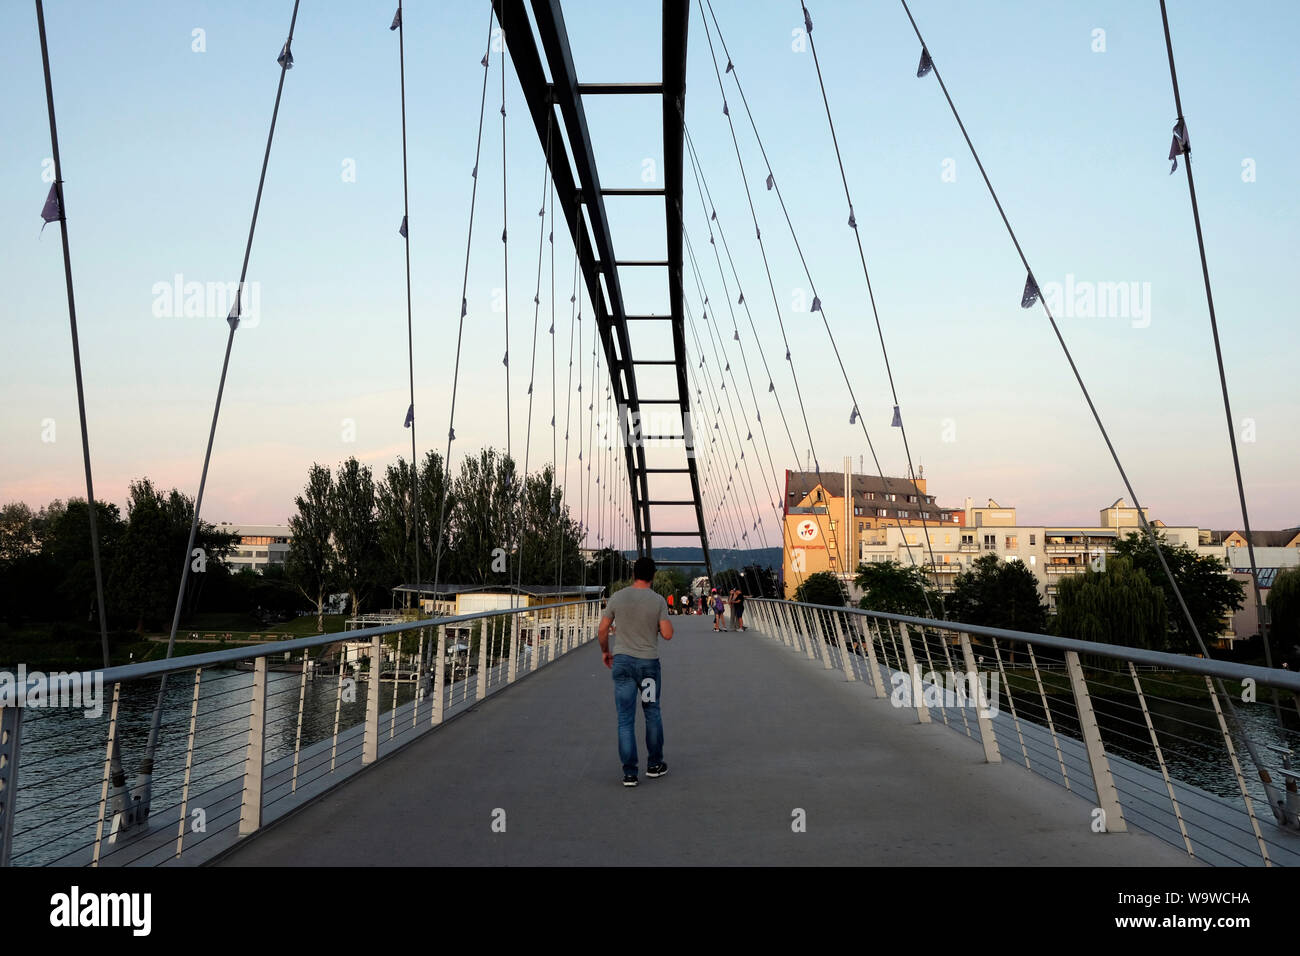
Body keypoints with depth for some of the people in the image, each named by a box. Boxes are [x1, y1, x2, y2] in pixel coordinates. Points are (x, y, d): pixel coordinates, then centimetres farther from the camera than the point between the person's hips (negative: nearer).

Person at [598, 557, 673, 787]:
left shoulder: (617, 597, -3)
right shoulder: (658, 601, -7)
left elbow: (602, 631, 1)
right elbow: (667, 634, -10)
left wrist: (605, 651, 17)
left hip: (622, 661, 1)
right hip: (649, 663, 0)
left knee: (625, 719, 4)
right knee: (652, 714, 18)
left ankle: (629, 773, 4)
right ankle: (654, 764, 27)